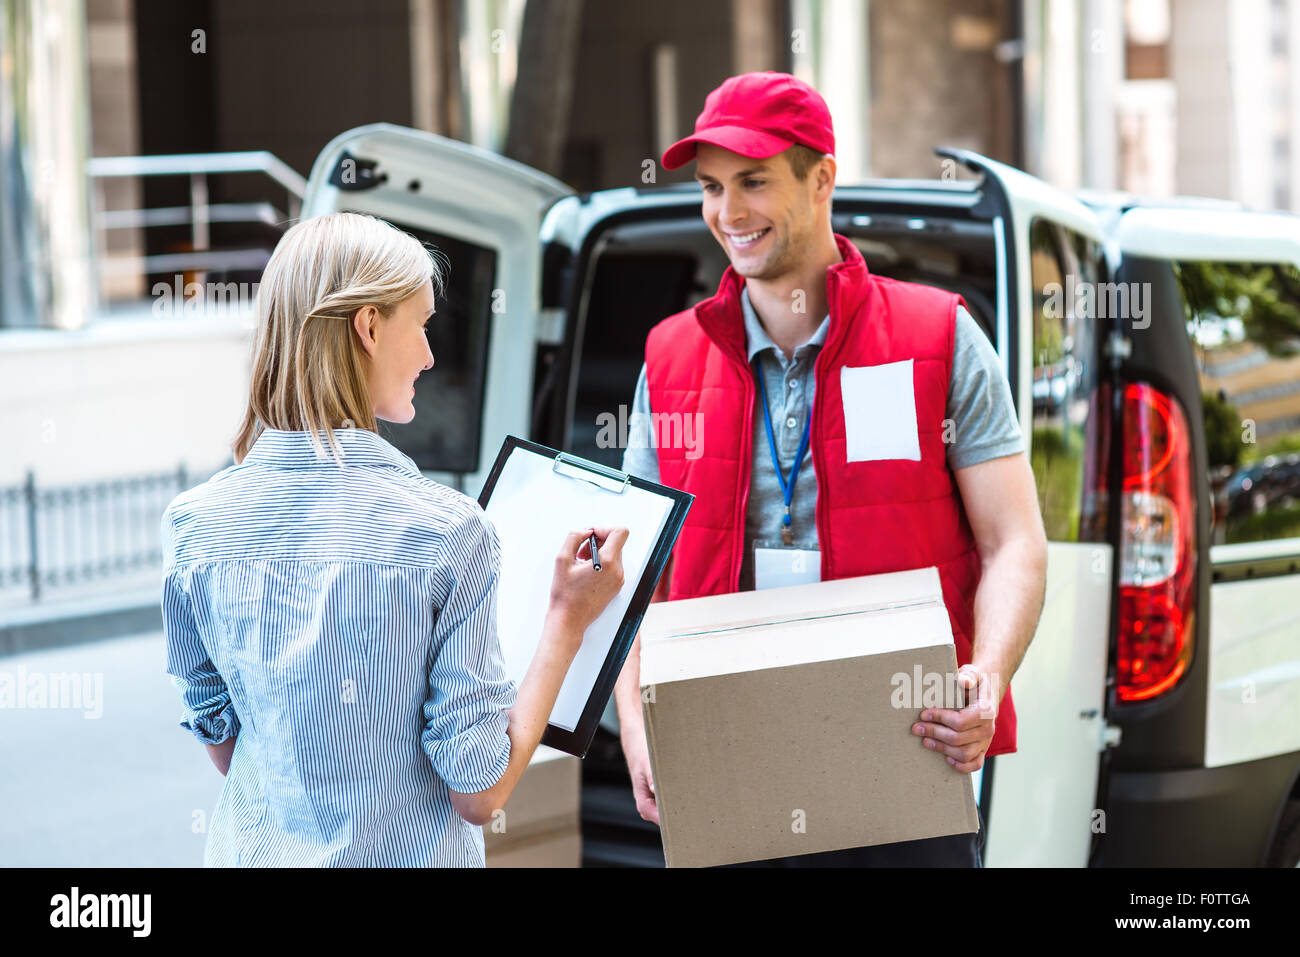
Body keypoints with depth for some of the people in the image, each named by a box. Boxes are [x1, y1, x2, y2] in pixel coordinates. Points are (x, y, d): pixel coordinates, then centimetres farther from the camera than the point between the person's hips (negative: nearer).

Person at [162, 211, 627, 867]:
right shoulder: (445, 530, -20)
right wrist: (568, 622, -9)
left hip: (257, 849, 3)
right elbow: (479, 794, -15)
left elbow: (220, 742, 4)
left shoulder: (193, 524, -8)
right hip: (407, 856, -3)